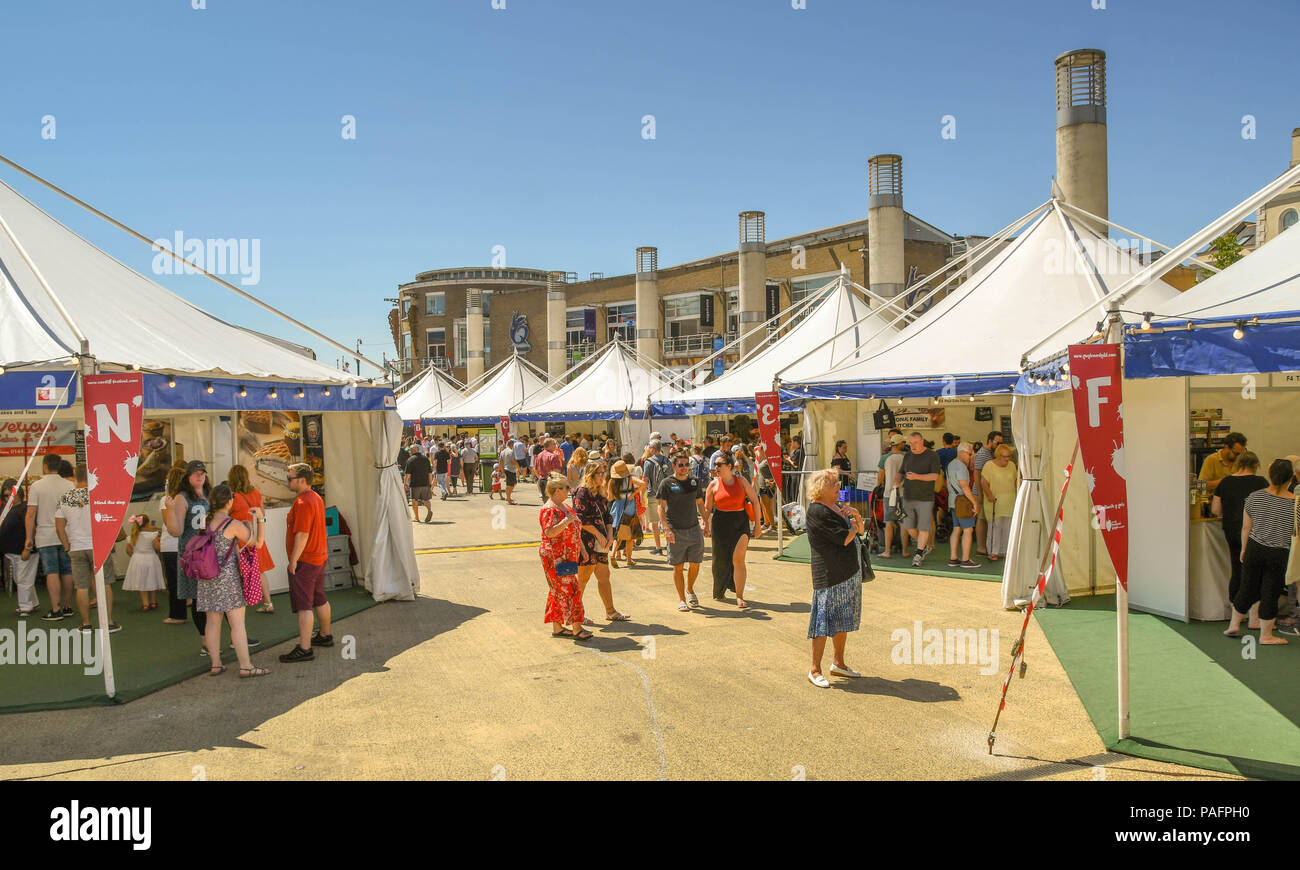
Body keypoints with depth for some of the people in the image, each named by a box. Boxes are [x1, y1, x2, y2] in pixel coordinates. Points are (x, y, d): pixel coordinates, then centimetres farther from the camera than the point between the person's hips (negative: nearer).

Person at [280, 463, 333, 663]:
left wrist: (293, 560, -19)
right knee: (319, 599, 22)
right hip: (319, 556, 10)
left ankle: (304, 649, -9)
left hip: (304, 561, -10)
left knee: (303, 605, -9)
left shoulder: (302, 503, -20)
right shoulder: (317, 498, 11)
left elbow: (302, 535, -24)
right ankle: (325, 636, 36)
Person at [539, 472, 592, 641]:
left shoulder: (564, 506, 15)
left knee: (558, 592, 12)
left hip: (567, 557, 10)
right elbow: (549, 532, -26)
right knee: (568, 590, -10)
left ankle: (557, 627, 18)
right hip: (555, 558, -9)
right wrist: (566, 520, -30)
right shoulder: (549, 509, -14)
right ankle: (576, 629, -8)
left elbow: (575, 531, 23)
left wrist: (582, 549, 21)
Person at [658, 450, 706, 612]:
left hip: (694, 528, 4)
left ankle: (690, 590, 31)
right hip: (676, 531, -4)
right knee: (678, 566, 2)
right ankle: (681, 599, 14)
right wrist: (666, 529, -15)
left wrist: (704, 521, 7)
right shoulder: (666, 483, -4)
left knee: (695, 564, 5)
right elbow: (660, 506, -7)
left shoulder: (695, 481, 10)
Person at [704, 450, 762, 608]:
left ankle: (739, 597, -5)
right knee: (721, 559, 9)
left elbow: (755, 501, 4)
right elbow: (707, 508, 7)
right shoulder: (713, 484, 1)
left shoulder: (741, 481, 0)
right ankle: (719, 593, 32)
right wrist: (706, 525, -6)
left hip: (741, 523, -1)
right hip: (721, 524, 1)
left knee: (738, 559, -12)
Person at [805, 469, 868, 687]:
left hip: (850, 572, 9)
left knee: (843, 620, 16)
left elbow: (861, 530, 17)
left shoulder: (838, 507, 15)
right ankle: (815, 671, 1)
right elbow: (845, 538, -21)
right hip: (829, 574, -9)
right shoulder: (818, 511, -16)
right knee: (825, 621, -6)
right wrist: (853, 525, -1)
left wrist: (856, 515, -2)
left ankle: (838, 663, 29)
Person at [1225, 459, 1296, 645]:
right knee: (1270, 593, 6)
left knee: (1248, 588, 16)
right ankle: (1266, 635, 15)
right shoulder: (1295, 502, -11)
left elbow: (1246, 527, 3)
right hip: (1279, 553, -2)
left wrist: (1244, 549, 15)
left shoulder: (1255, 497, -4)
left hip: (1255, 548, 3)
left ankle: (1234, 624, 27)